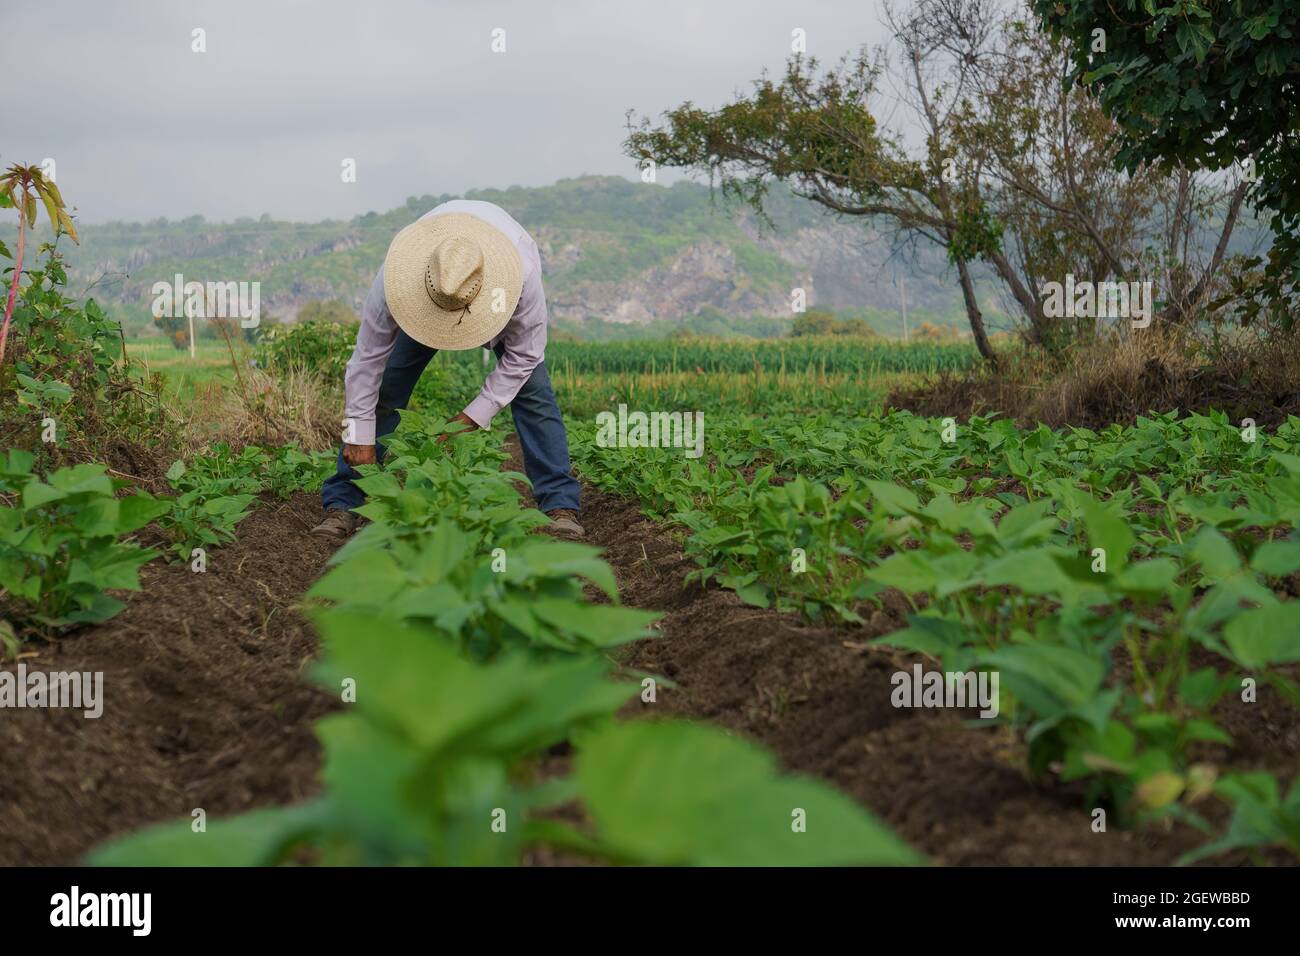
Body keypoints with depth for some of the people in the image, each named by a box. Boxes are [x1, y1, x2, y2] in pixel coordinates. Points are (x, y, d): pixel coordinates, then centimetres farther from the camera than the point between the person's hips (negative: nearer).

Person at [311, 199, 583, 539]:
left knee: (532, 390, -17)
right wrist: (360, 436, -26)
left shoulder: (522, 273, -45)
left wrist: (473, 417, -29)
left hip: (498, 295, -1)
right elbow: (368, 357, -30)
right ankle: (342, 504, -4)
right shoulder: (397, 275, -42)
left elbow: (524, 354, -28)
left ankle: (560, 505, -12)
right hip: (423, 294, 1)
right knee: (383, 391, -11)